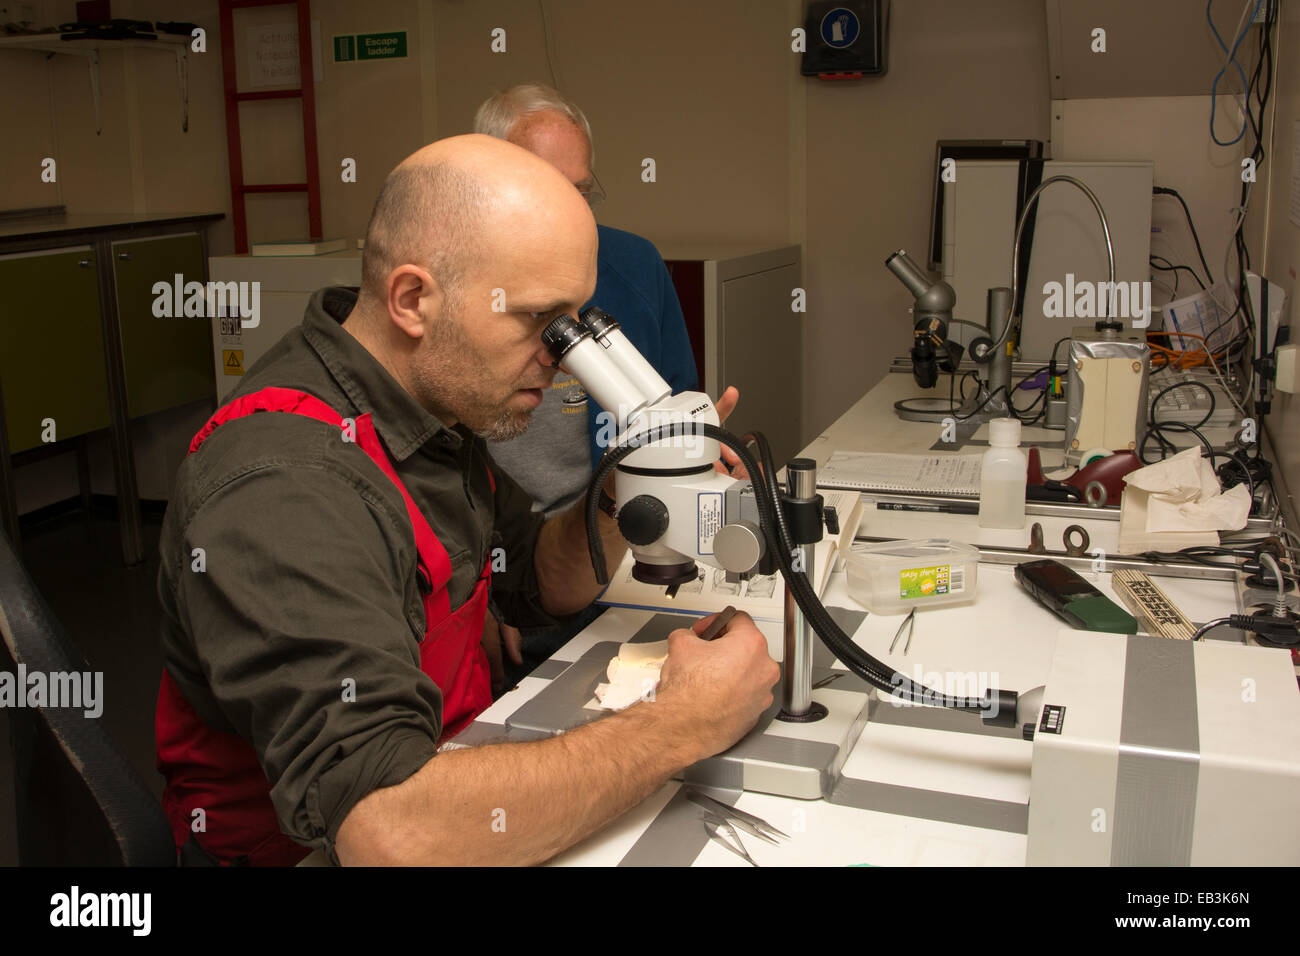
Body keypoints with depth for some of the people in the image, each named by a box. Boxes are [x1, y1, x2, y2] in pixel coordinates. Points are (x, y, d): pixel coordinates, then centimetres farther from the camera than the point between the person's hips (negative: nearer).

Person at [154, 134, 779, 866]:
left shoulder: (437, 394, 0)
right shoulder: (283, 492, -28)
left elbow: (541, 586, 11)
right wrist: (684, 725, -27)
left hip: (452, 764, 8)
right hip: (319, 851, -7)